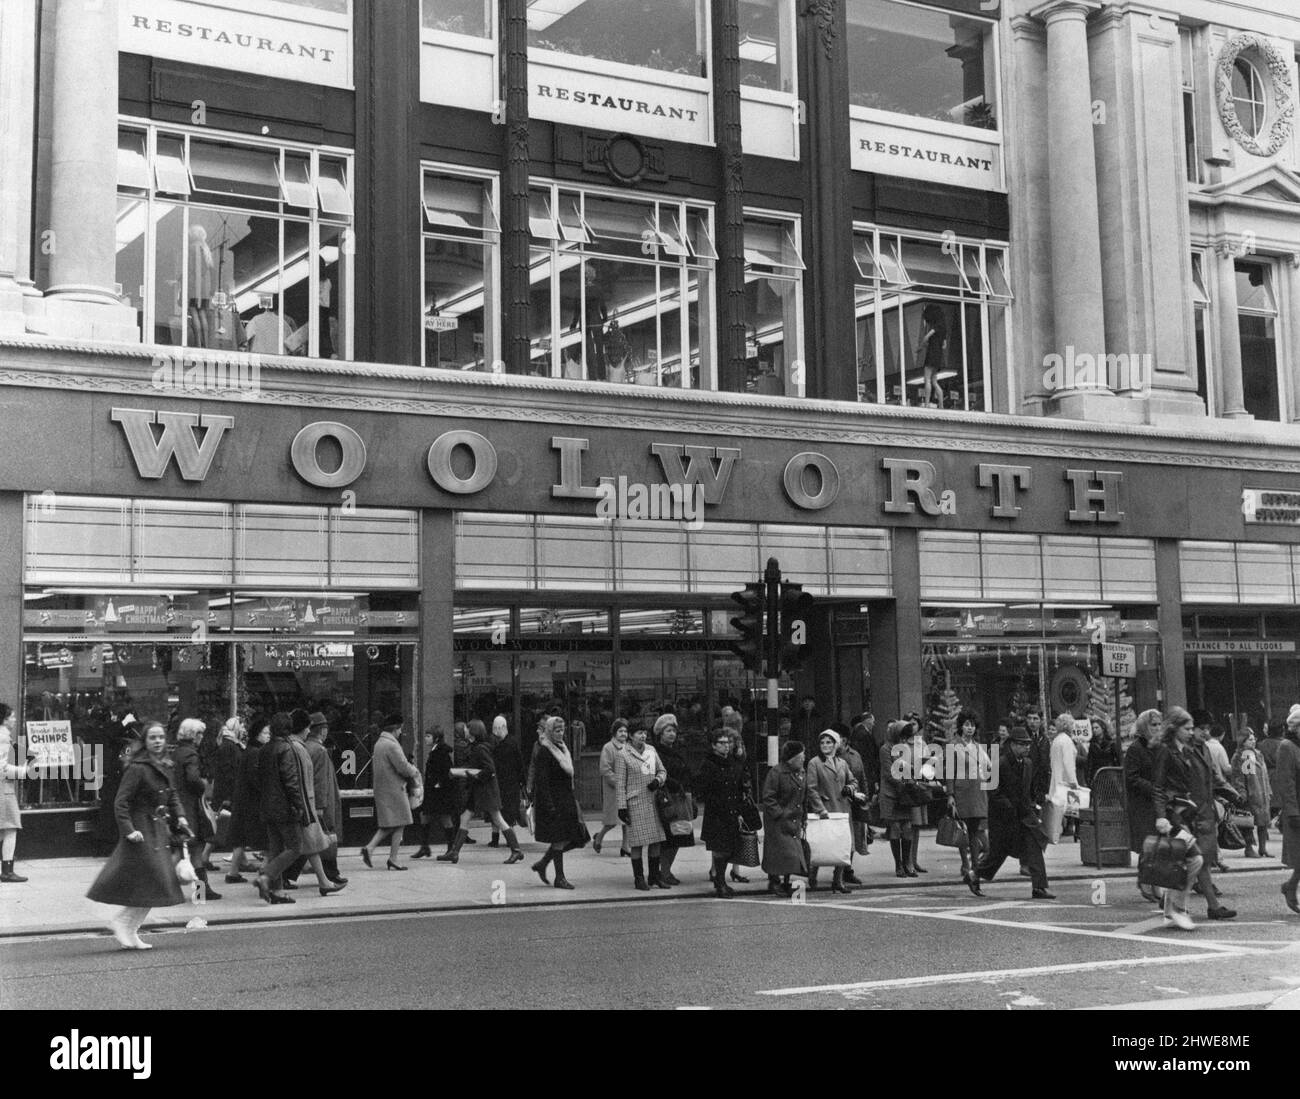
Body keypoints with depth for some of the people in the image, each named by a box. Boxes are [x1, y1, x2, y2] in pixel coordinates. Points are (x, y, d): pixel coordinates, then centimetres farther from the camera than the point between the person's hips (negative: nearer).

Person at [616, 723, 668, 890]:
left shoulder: (651, 751, 12)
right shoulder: (622, 755, -5)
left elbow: (663, 770, 20)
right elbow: (620, 783, -6)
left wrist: (658, 780, -3)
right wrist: (622, 806, -10)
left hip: (653, 801, 5)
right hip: (634, 803, -5)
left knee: (656, 840, 6)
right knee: (637, 842, -3)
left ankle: (654, 876, 16)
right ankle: (639, 878, 6)